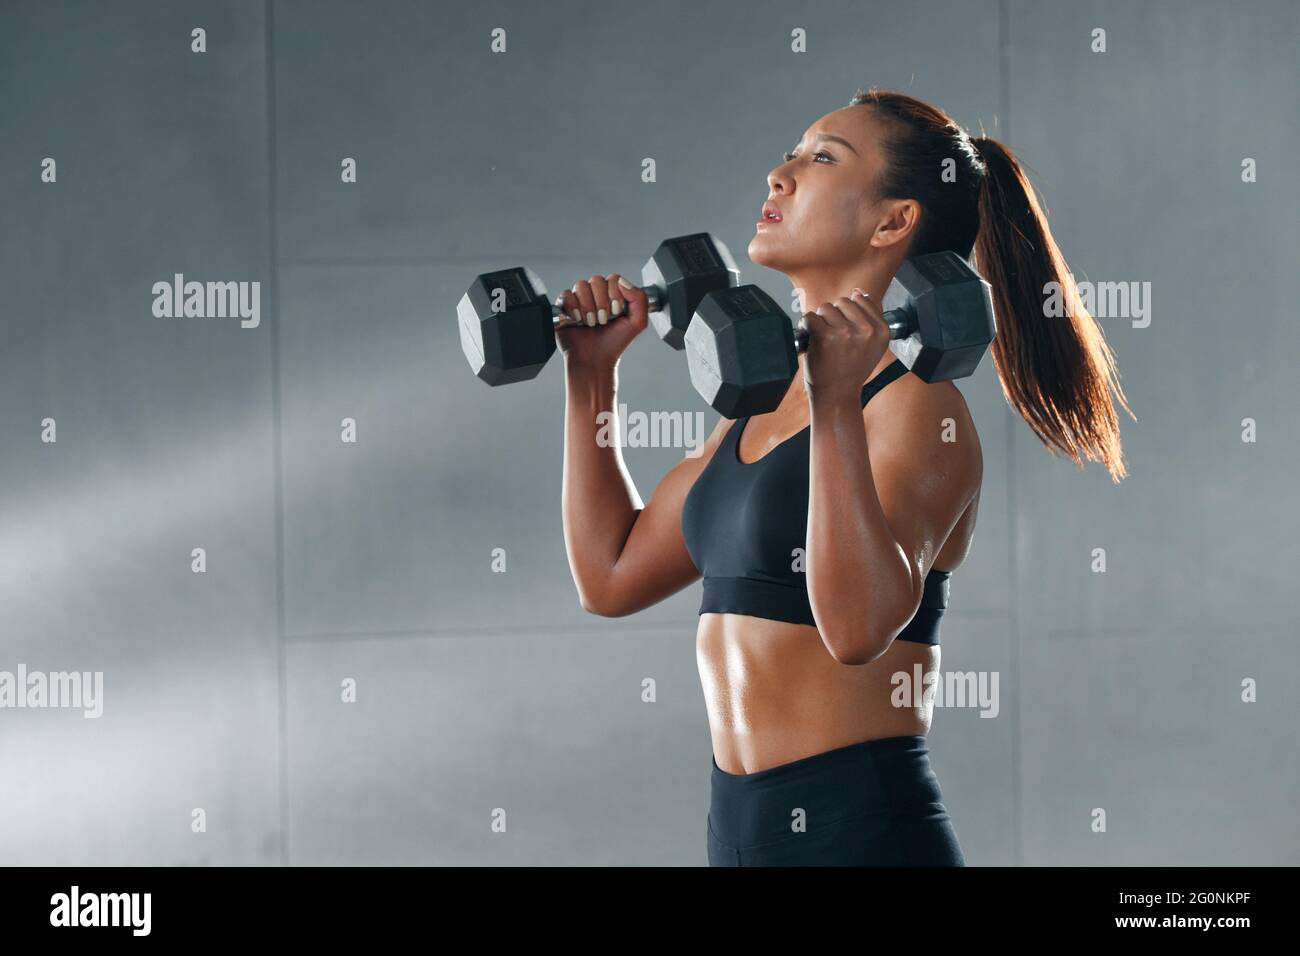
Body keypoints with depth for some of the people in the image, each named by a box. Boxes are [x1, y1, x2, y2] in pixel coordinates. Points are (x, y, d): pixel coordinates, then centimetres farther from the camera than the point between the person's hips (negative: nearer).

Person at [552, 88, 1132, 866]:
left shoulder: (917, 406, -11)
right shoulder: (771, 401, 13)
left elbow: (858, 625, -27)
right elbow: (612, 575, 18)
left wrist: (836, 404, -32)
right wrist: (592, 372, 16)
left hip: (860, 827, -8)